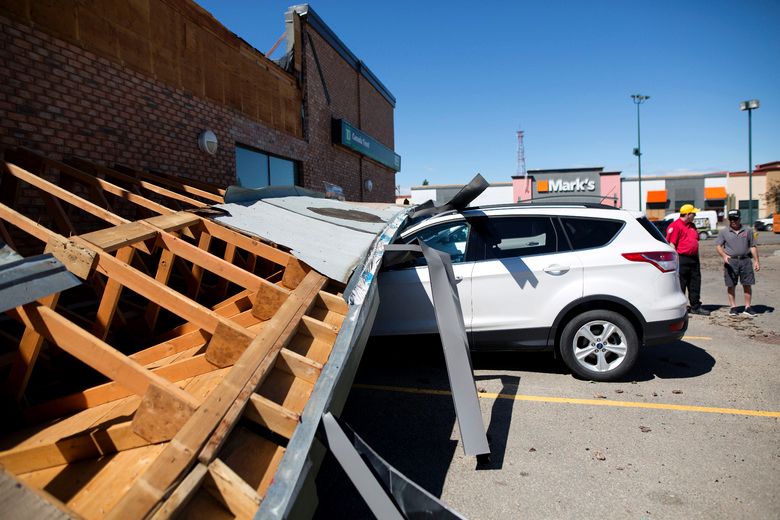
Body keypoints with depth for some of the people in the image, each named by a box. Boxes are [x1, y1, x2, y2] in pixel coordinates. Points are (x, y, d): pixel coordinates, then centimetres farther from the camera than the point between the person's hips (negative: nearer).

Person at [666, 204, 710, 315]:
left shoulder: (692, 225, 18)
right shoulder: (675, 225, -10)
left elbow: (696, 241, 25)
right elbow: (671, 243, -15)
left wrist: (697, 258, 21)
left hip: (694, 259, 9)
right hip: (682, 259, -9)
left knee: (695, 284, 12)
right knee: (680, 285, -2)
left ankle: (696, 307, 20)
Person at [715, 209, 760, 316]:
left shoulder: (748, 230, 9)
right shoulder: (724, 232, 5)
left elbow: (753, 246, 11)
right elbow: (718, 246, 0)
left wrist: (756, 261, 5)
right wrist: (724, 255, -18)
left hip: (745, 260, 1)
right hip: (730, 261, -1)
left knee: (747, 284, 2)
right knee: (731, 285, 2)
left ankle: (747, 307, 10)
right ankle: (733, 307, 11)